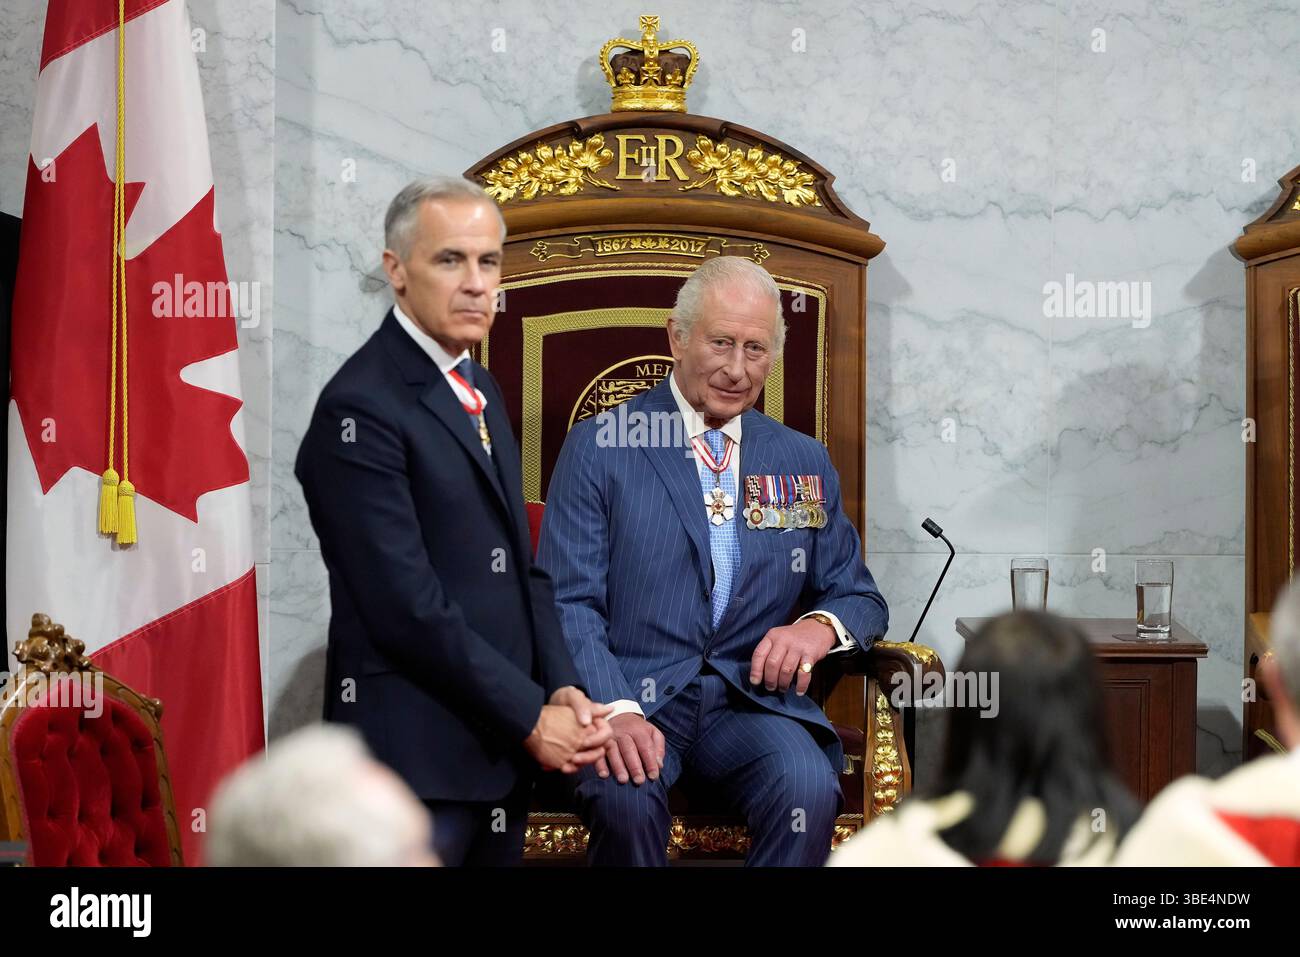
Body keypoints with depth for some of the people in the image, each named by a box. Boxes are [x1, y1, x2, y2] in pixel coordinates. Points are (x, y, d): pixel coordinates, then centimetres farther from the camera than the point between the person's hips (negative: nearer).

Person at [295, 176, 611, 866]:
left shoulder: (477, 389, 15)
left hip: (500, 754, 8)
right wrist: (531, 718, -13)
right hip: (416, 756, -8)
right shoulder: (360, 408, -13)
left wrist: (560, 690, 1)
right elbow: (408, 607, -17)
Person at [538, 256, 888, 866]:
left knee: (808, 788, -30)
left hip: (751, 699, 3)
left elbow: (859, 597, 19)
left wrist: (821, 626, -7)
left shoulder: (805, 464, 17)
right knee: (626, 798, -34)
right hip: (630, 695, -2)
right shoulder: (599, 446, 4)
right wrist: (615, 709, -22)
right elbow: (568, 601, -3)